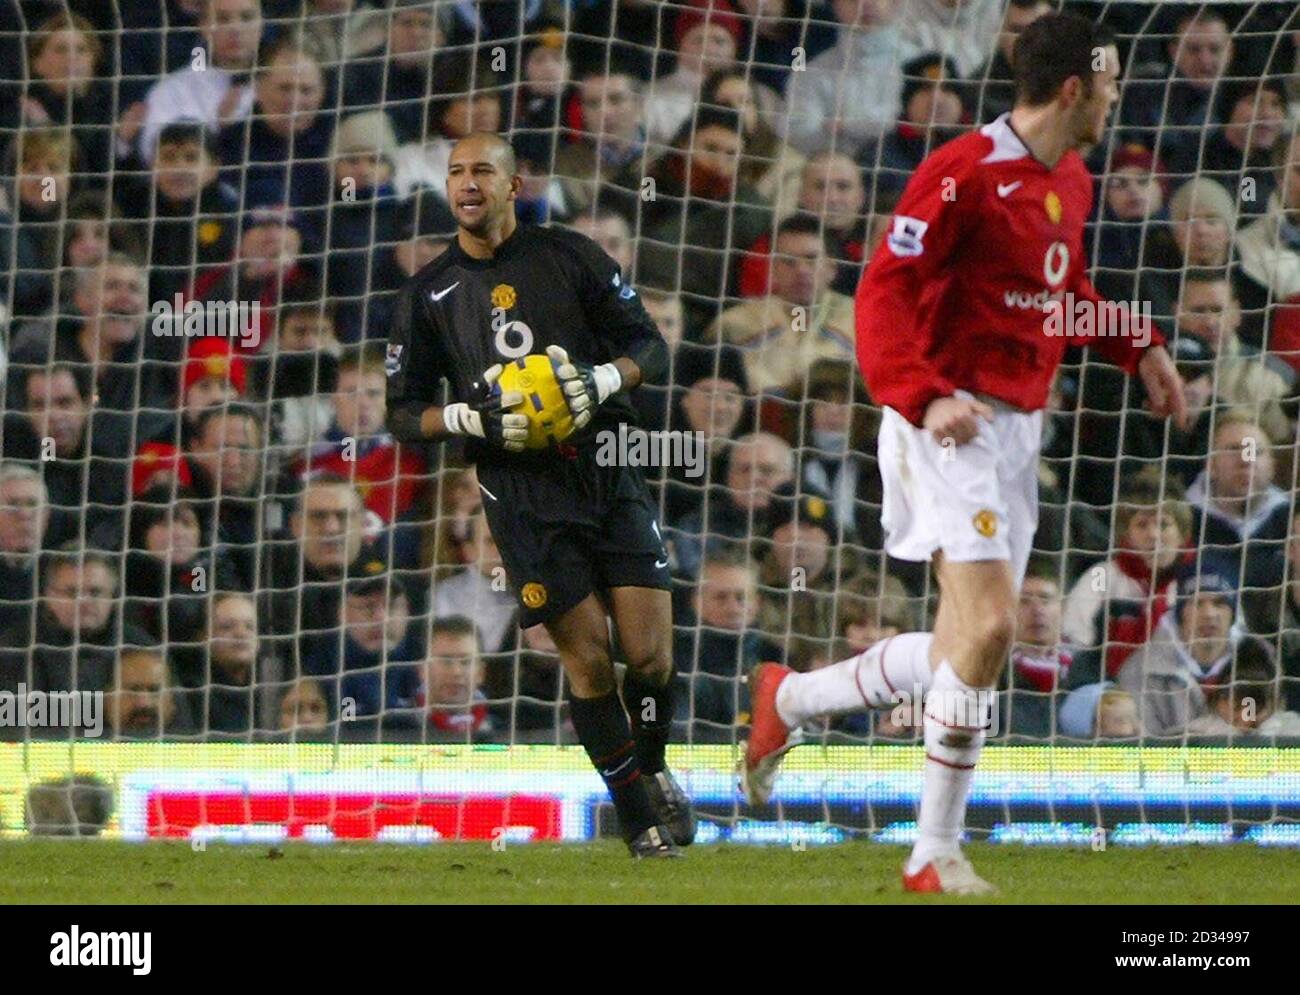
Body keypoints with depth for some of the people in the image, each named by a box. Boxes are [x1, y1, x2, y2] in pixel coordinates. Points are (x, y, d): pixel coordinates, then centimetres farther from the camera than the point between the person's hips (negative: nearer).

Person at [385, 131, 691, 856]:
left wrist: (603, 380, -11)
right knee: (588, 657, -6)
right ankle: (640, 817, 7)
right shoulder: (431, 293, 10)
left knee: (651, 653, -7)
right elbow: (404, 413, 11)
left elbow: (651, 346, 9)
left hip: (609, 464, 0)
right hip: (523, 490, 0)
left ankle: (654, 768, 23)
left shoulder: (570, 256, 7)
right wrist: (469, 417, -8)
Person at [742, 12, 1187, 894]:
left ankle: (787, 699, 27)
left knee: (967, 646, 8)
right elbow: (885, 293, -18)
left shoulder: (1072, 183, 13)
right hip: (952, 425, -9)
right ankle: (937, 854, -7)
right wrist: (924, 396, -31)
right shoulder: (963, 174, -15)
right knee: (989, 626, -17)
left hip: (1019, 428, 9)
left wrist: (1138, 350, 18)